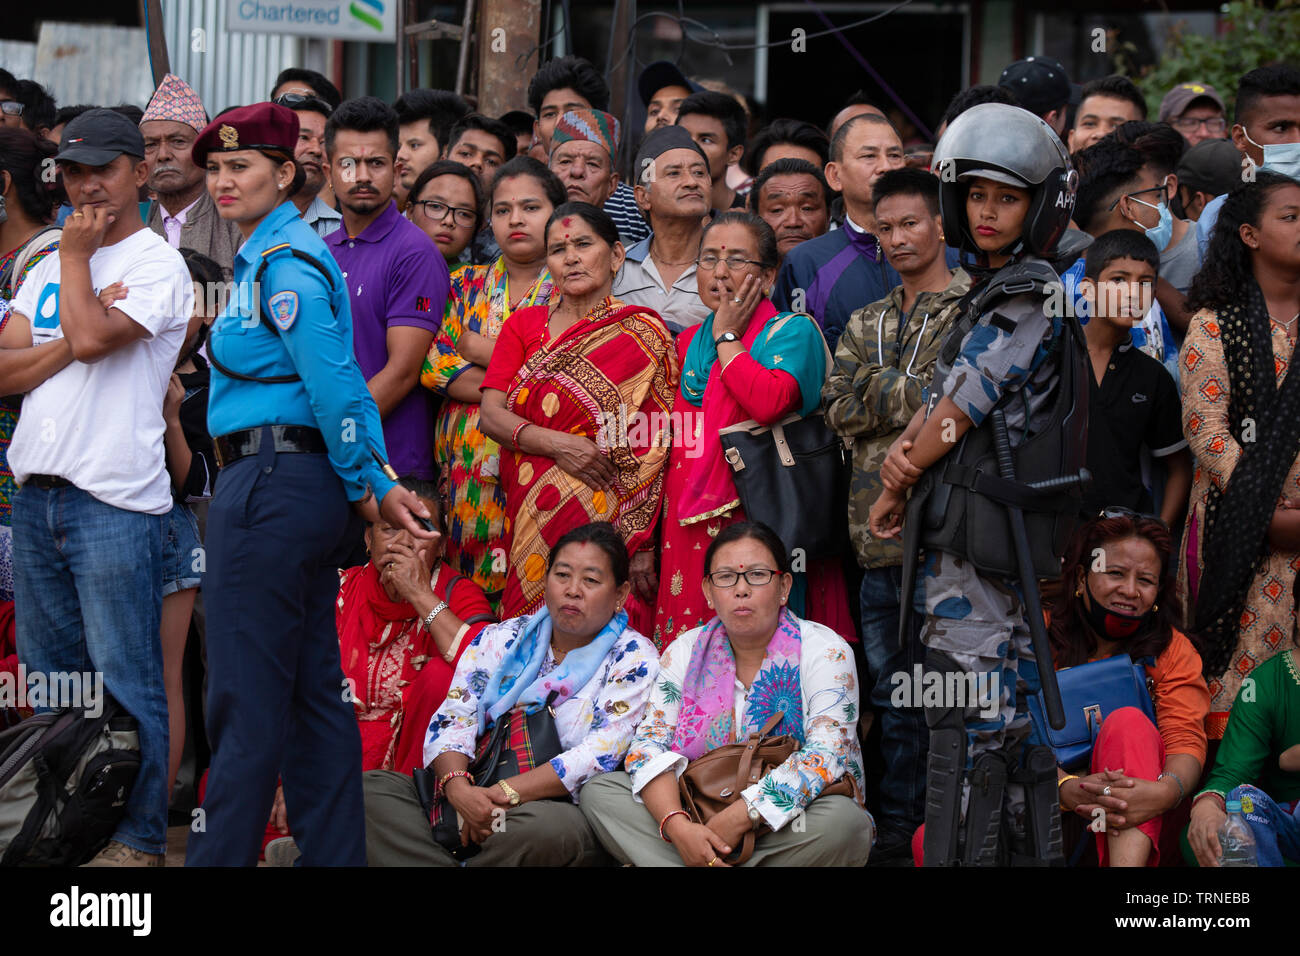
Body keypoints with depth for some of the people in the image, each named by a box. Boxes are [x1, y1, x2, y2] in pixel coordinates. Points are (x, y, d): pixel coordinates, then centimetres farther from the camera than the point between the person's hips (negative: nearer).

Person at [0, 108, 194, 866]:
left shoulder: (156, 265, -3)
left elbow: (91, 338, -19)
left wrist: (76, 257, -4)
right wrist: (73, 341, -9)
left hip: (115, 498, -7)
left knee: (126, 679, -4)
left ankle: (140, 837, 2)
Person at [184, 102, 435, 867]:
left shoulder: (282, 263, -13)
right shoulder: (276, 255, 17)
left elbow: (333, 385, -17)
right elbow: (342, 382, 19)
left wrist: (366, 484, -10)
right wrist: (380, 479, 15)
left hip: (271, 487, -10)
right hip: (309, 487, 10)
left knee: (248, 699, -7)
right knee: (315, 693, 12)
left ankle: (222, 857, -4)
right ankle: (335, 852, 16)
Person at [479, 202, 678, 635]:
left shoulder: (644, 335, 1)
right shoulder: (524, 324, 14)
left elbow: (652, 450, -4)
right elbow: (491, 414, 3)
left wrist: (641, 542, -11)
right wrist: (558, 444, -14)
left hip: (608, 517, -3)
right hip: (530, 512, 3)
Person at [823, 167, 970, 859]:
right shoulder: (866, 324, 19)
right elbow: (838, 408, 4)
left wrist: (879, 389, -9)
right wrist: (919, 393, -9)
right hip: (881, 529, 6)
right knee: (894, 690, 10)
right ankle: (900, 825, 17)